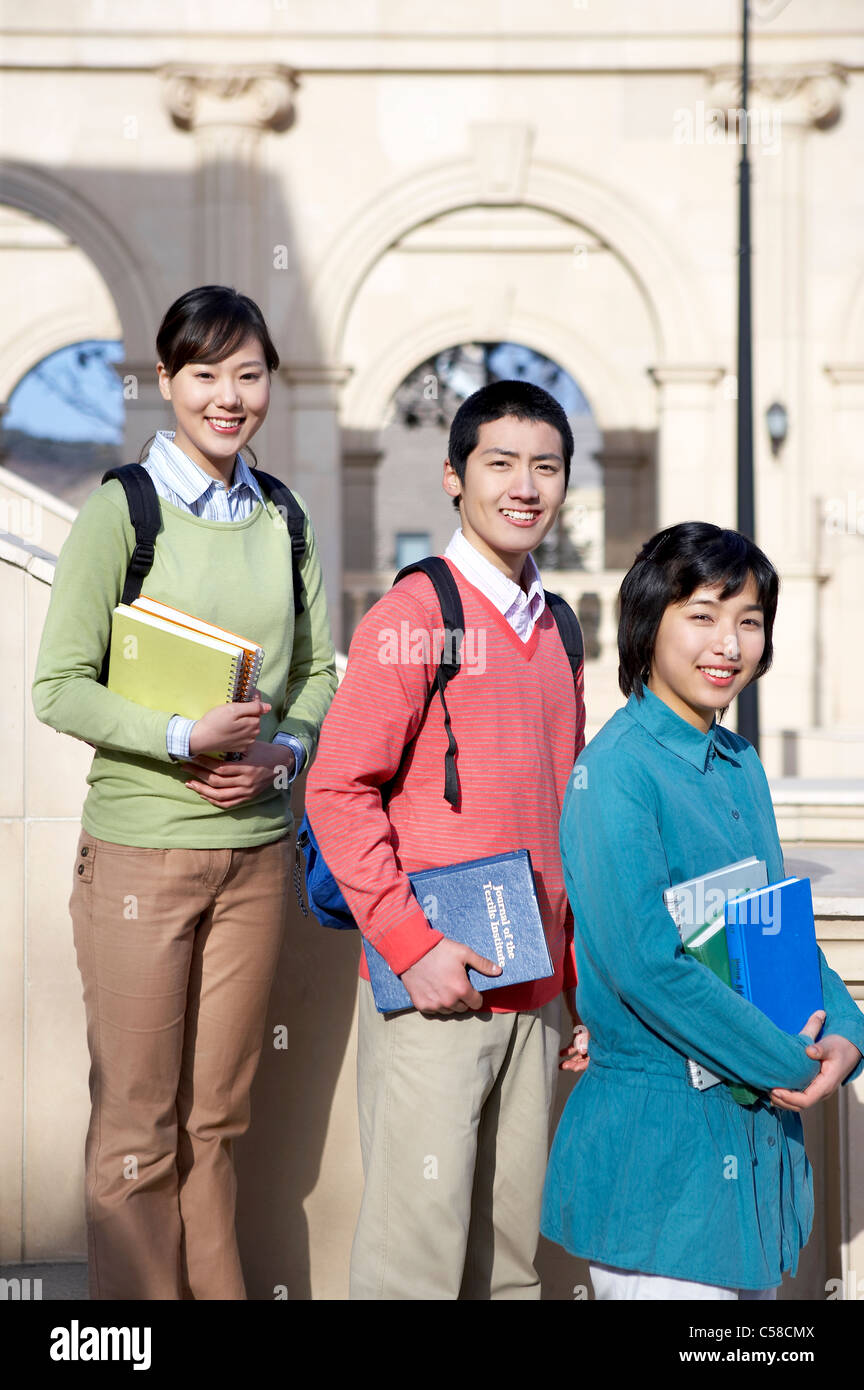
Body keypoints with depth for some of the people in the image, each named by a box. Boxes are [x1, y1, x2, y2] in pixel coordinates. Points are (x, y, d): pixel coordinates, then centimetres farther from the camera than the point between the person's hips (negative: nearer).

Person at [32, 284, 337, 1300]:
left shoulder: (281, 517, 9)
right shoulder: (121, 509, -6)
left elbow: (317, 670, 14)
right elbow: (58, 687, -9)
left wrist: (281, 753, -5)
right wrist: (186, 738, -20)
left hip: (257, 847, 4)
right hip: (141, 849, -4)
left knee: (218, 1117, 13)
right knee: (137, 1128, 3)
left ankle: (216, 1292, 25)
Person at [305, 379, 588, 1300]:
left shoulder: (555, 629, 14)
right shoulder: (415, 614, -7)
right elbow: (338, 791, -11)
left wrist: (578, 964, 15)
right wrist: (410, 943, -16)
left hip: (535, 990, 7)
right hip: (433, 988, -7)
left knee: (512, 1250, 13)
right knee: (418, 1252, -3)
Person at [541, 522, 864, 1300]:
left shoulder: (741, 766, 9)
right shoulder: (615, 771, -16)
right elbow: (647, 965, -23)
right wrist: (792, 1065, -16)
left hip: (757, 1129, 8)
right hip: (658, 1140, -8)